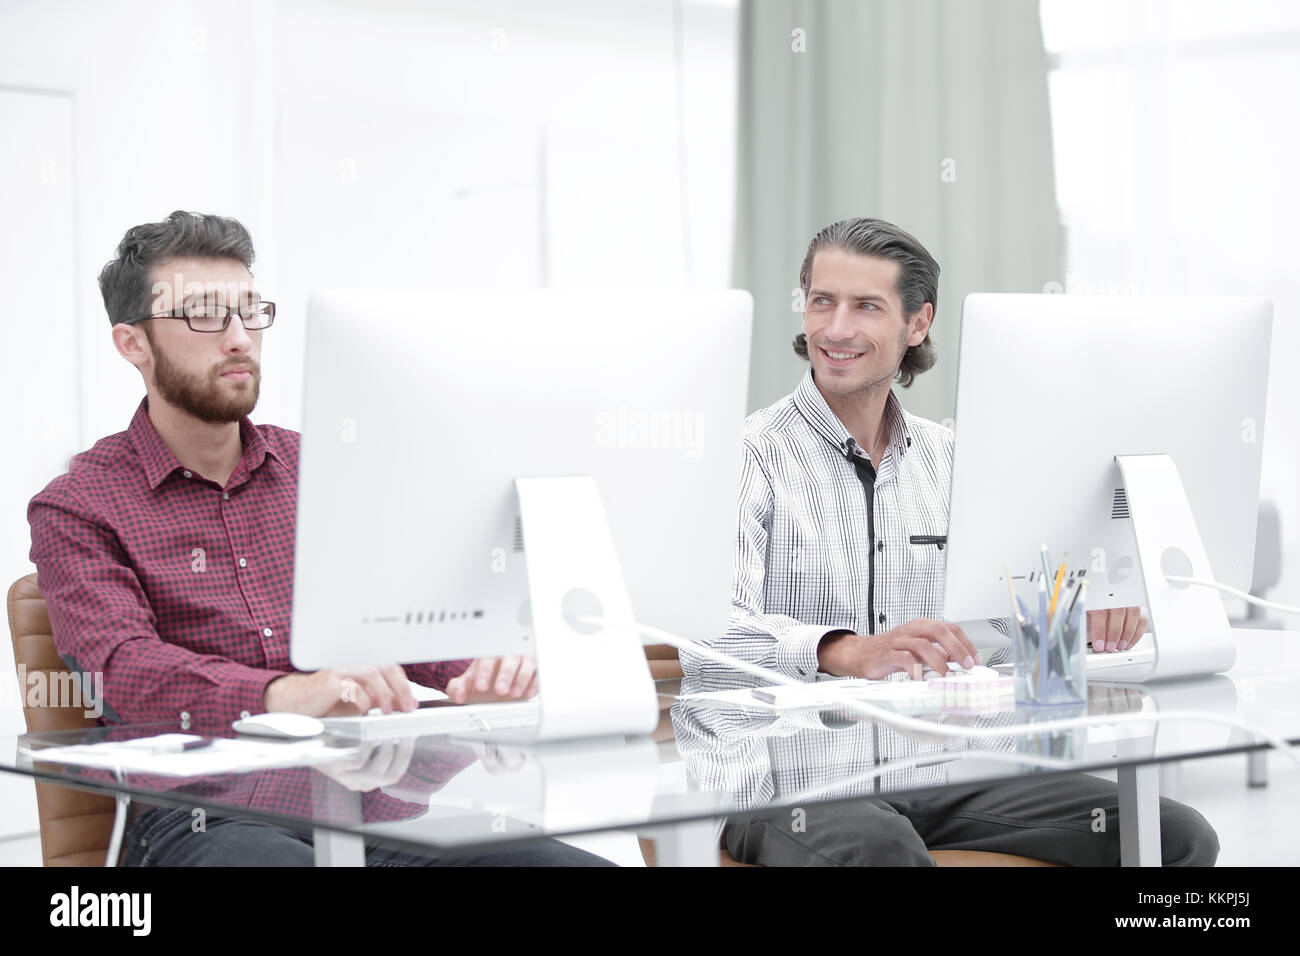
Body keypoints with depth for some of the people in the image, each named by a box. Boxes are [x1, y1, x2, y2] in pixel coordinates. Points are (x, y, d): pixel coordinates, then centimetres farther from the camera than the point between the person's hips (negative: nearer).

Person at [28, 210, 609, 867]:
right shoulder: (75, 509, 6)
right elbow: (125, 667, -12)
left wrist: (481, 671, -13)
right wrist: (288, 695, -31)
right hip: (202, 810, -4)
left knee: (583, 863, -21)